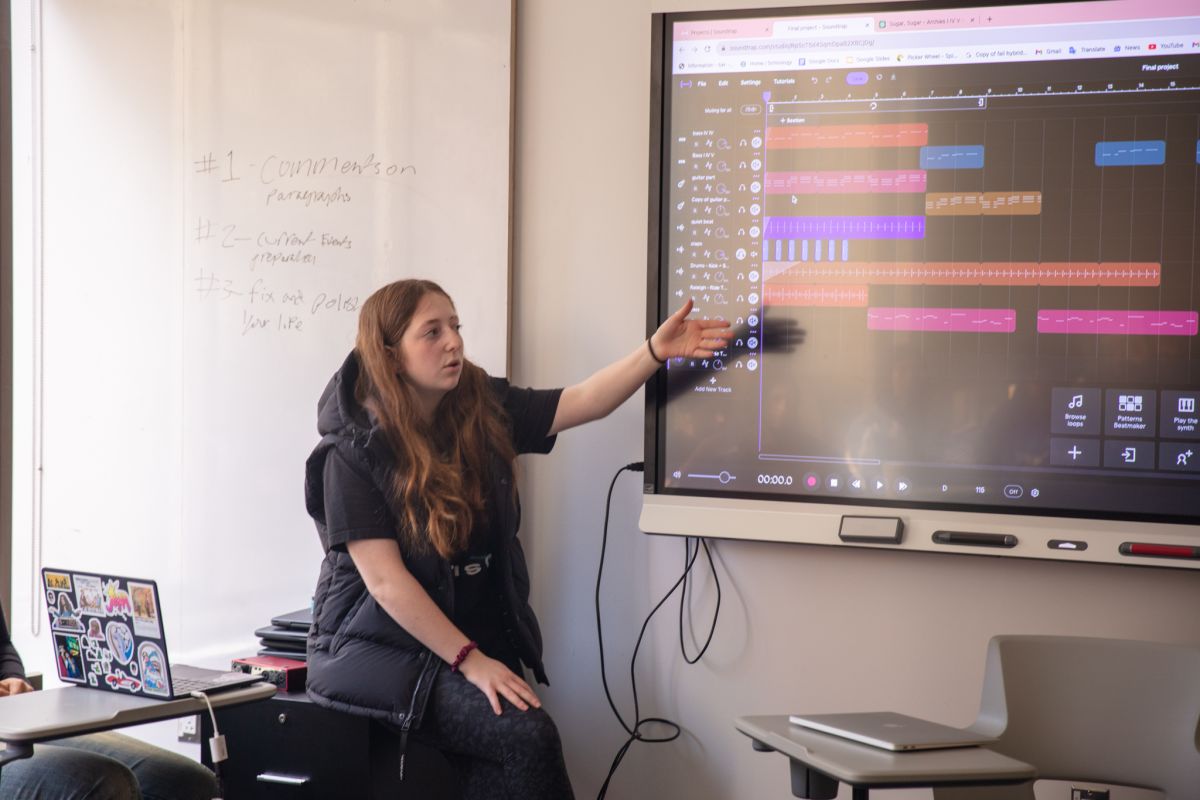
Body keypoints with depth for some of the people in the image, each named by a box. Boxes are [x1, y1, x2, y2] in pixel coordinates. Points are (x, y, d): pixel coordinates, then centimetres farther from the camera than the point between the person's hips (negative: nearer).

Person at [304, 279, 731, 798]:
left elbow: (584, 402, -1)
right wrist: (469, 661, -20)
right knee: (526, 736, -24)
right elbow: (386, 581, -17)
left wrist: (656, 351, -17)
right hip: (381, 645, -5)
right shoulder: (354, 454, -13)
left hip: (477, 634, 5)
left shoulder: (482, 410, 3)